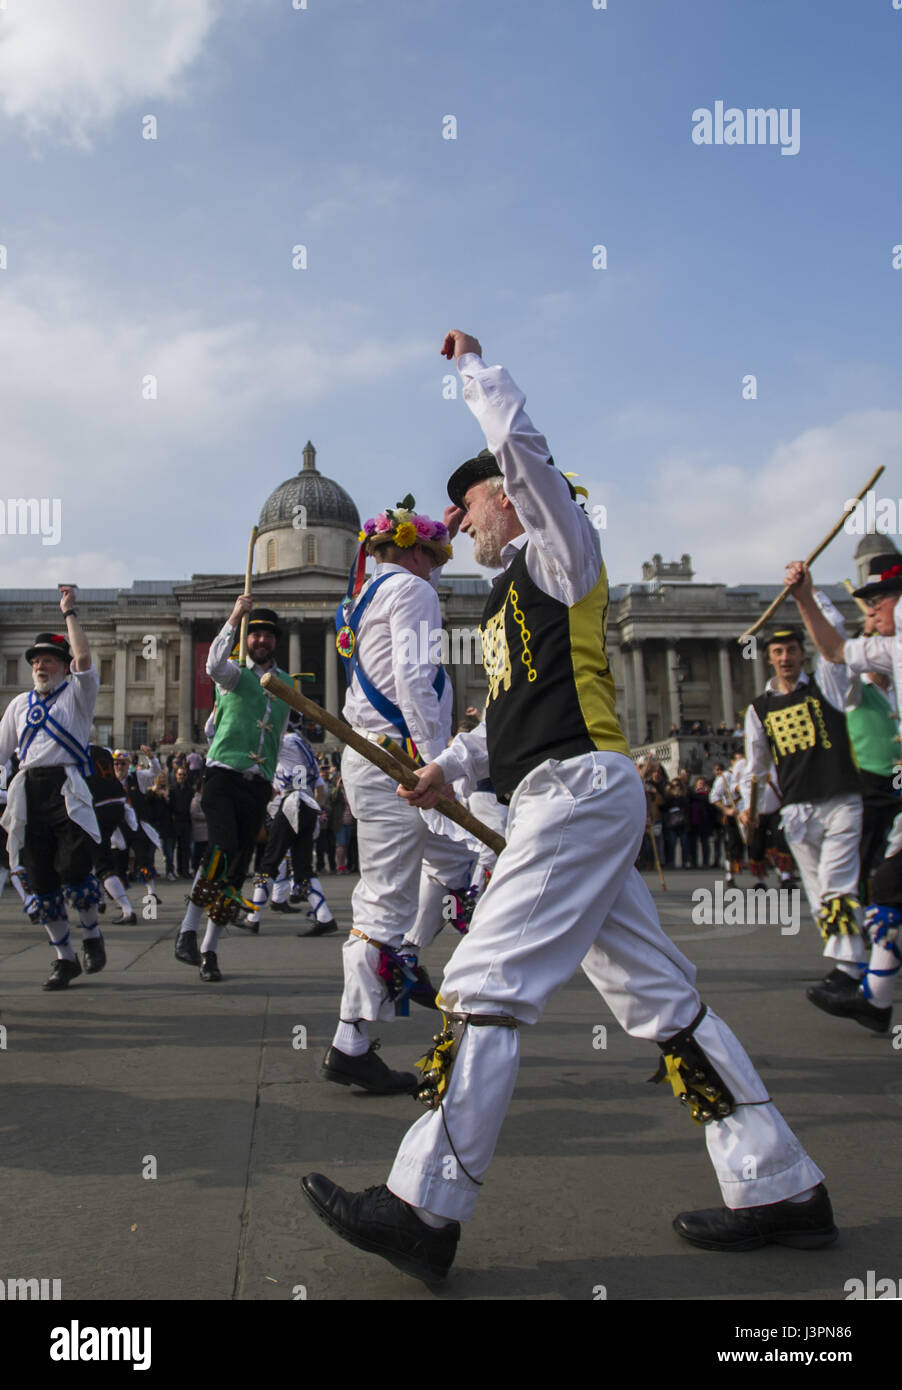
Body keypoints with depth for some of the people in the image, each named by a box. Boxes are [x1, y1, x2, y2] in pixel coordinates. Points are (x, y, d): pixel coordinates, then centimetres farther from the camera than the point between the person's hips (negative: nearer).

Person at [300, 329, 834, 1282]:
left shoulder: (560, 546, 3)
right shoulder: (509, 591, 27)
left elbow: (520, 445, -11)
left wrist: (471, 366, 6)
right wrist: (453, 765, 15)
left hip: (582, 786, -10)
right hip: (567, 802, 10)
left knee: (485, 987, -13)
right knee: (659, 996, 8)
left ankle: (423, 1211, -9)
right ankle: (780, 1189, 15)